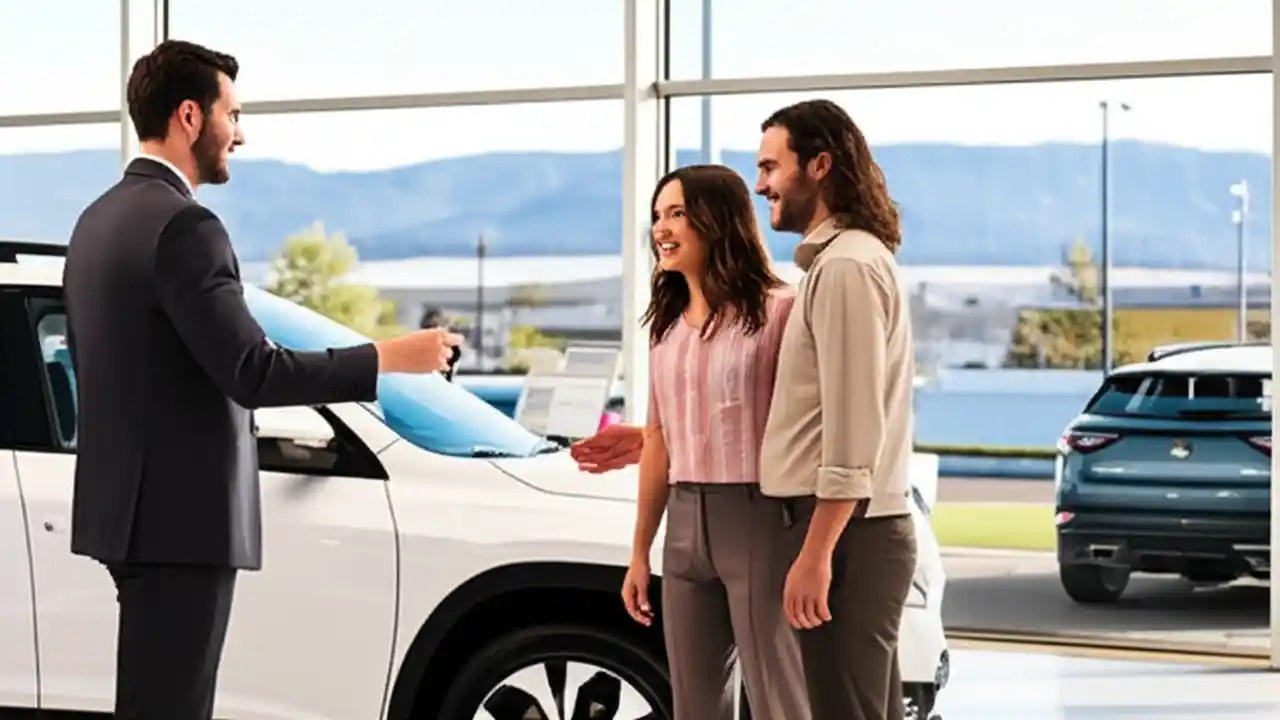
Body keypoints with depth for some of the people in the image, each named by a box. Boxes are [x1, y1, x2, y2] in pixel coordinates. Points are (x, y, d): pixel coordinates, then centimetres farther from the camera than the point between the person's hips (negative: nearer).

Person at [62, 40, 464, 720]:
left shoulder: (100, 217, 13)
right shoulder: (182, 225, -17)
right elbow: (253, 373, -23)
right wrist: (391, 357, -18)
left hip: (128, 505, 10)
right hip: (181, 513, -10)